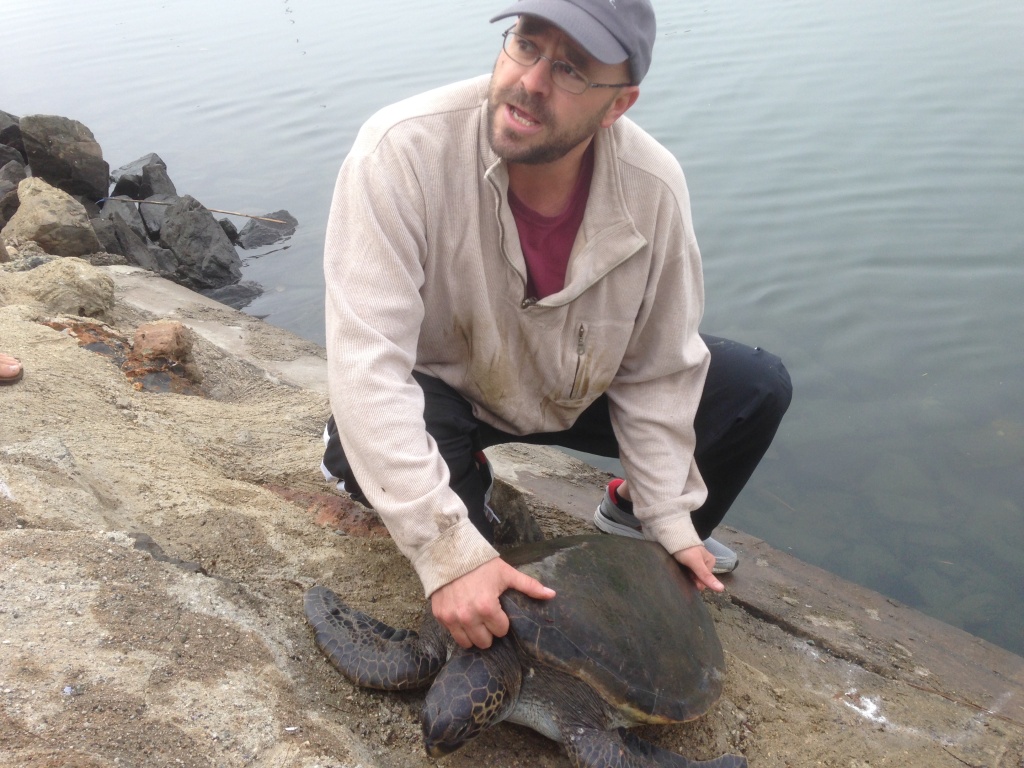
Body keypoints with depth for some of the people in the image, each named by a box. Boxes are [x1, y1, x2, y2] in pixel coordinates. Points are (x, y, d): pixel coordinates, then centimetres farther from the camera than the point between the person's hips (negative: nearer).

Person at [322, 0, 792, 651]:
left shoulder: (654, 186, -22)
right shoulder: (403, 150, -33)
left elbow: (658, 370, -10)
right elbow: (367, 363, -37)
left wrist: (670, 521, -10)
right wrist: (450, 554, -40)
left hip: (579, 387, 4)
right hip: (436, 384, -3)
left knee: (759, 389, -6)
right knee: (362, 448, -36)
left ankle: (633, 517, 22)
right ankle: (466, 484, 3)